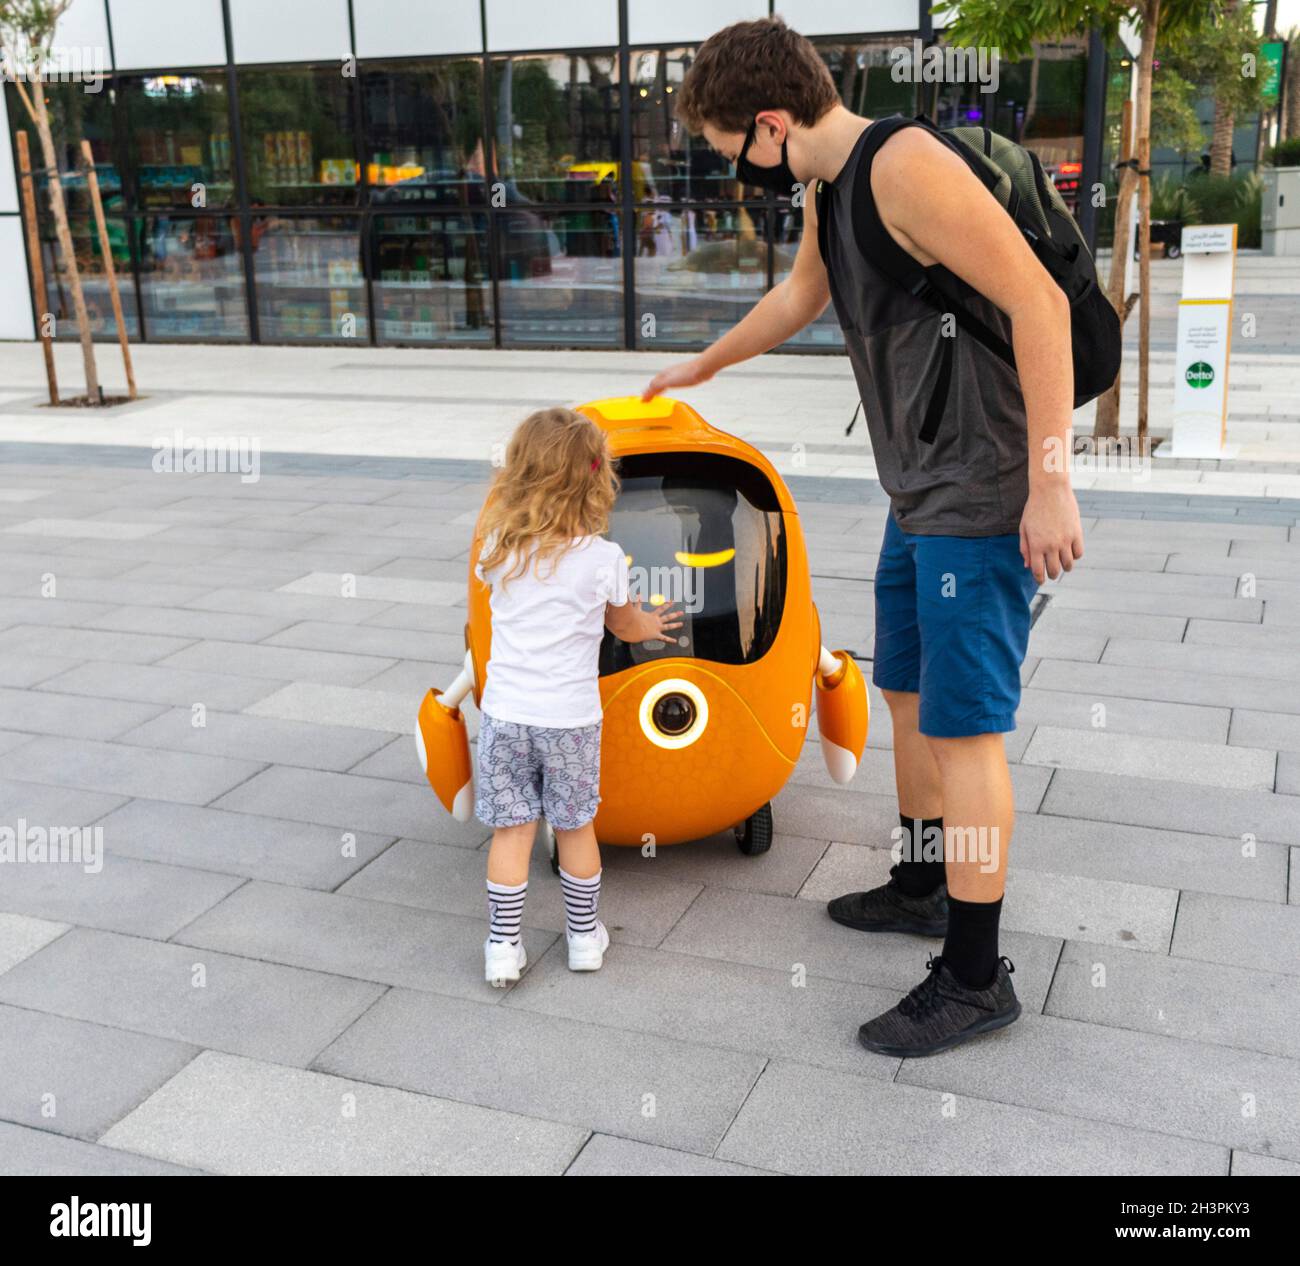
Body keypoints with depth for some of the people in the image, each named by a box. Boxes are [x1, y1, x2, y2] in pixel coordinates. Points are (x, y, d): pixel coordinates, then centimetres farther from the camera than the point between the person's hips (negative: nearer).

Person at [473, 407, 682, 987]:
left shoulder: (499, 548, -4)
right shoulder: (603, 558, -12)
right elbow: (624, 624, 7)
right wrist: (649, 625, 31)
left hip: (506, 714, 1)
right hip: (571, 717, -1)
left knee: (511, 830, 8)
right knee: (575, 827, 14)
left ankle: (503, 948, 12)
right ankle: (584, 938, 28)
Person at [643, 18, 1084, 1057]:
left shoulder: (905, 165, -19)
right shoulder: (827, 185, 12)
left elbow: (1039, 302, -23)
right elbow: (802, 294, 32)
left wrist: (1052, 483, -24)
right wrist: (702, 366, 45)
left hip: (985, 499, -10)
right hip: (921, 494, 10)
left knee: (962, 726, -5)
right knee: (908, 696, 19)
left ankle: (976, 979, 8)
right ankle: (923, 888, 37)